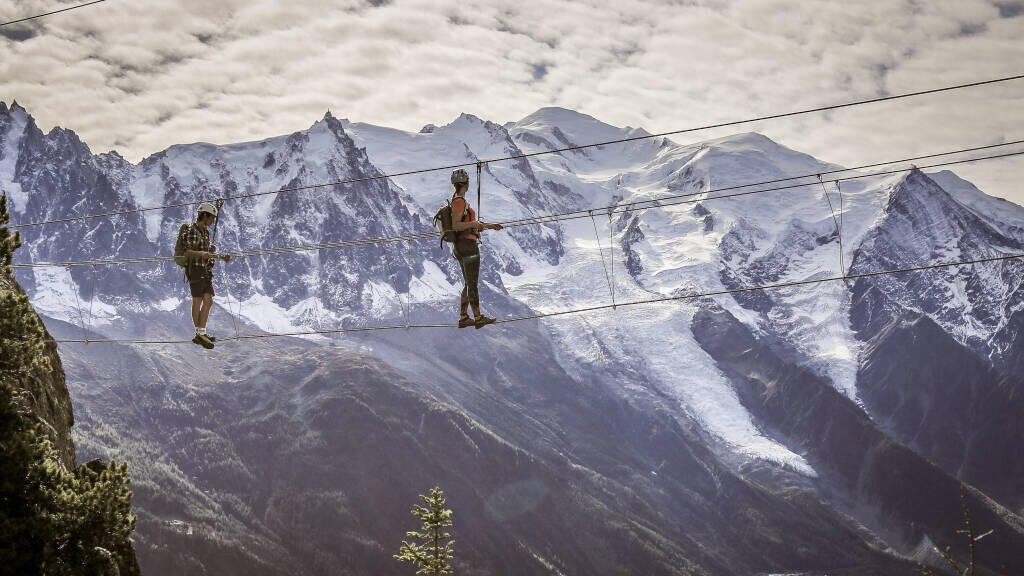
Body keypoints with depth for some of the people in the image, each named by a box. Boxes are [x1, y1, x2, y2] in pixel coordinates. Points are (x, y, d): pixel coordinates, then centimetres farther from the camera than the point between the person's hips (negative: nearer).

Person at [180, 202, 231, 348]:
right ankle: (199, 334, 1)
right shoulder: (191, 231, -10)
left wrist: (221, 257, 18)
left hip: (206, 270, 8)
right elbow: (186, 252, -17)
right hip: (195, 269, -8)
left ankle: (201, 334, 1)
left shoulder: (206, 232, 17)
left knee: (208, 301, 0)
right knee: (198, 301, -4)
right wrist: (201, 253, -32)